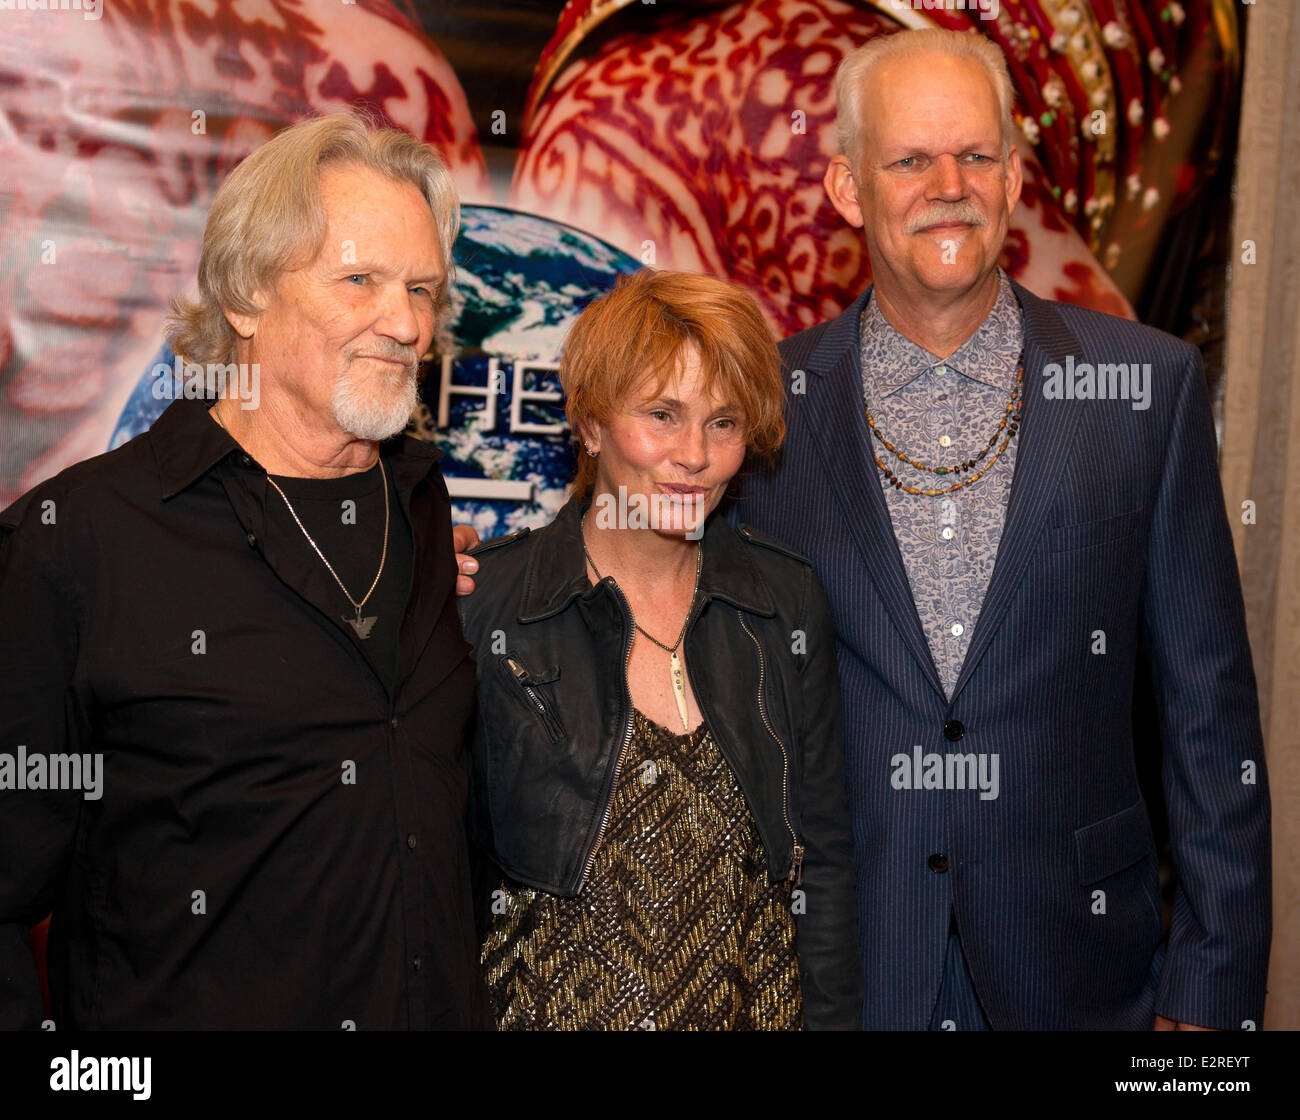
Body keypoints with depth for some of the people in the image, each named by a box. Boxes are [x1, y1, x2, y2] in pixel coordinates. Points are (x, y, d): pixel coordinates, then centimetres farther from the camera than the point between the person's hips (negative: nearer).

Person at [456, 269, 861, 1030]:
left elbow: (822, 859, 2)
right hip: (551, 1004, -2)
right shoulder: (485, 601, -12)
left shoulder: (789, 601, -3)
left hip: (755, 1003, 3)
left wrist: (831, 1016, -1)